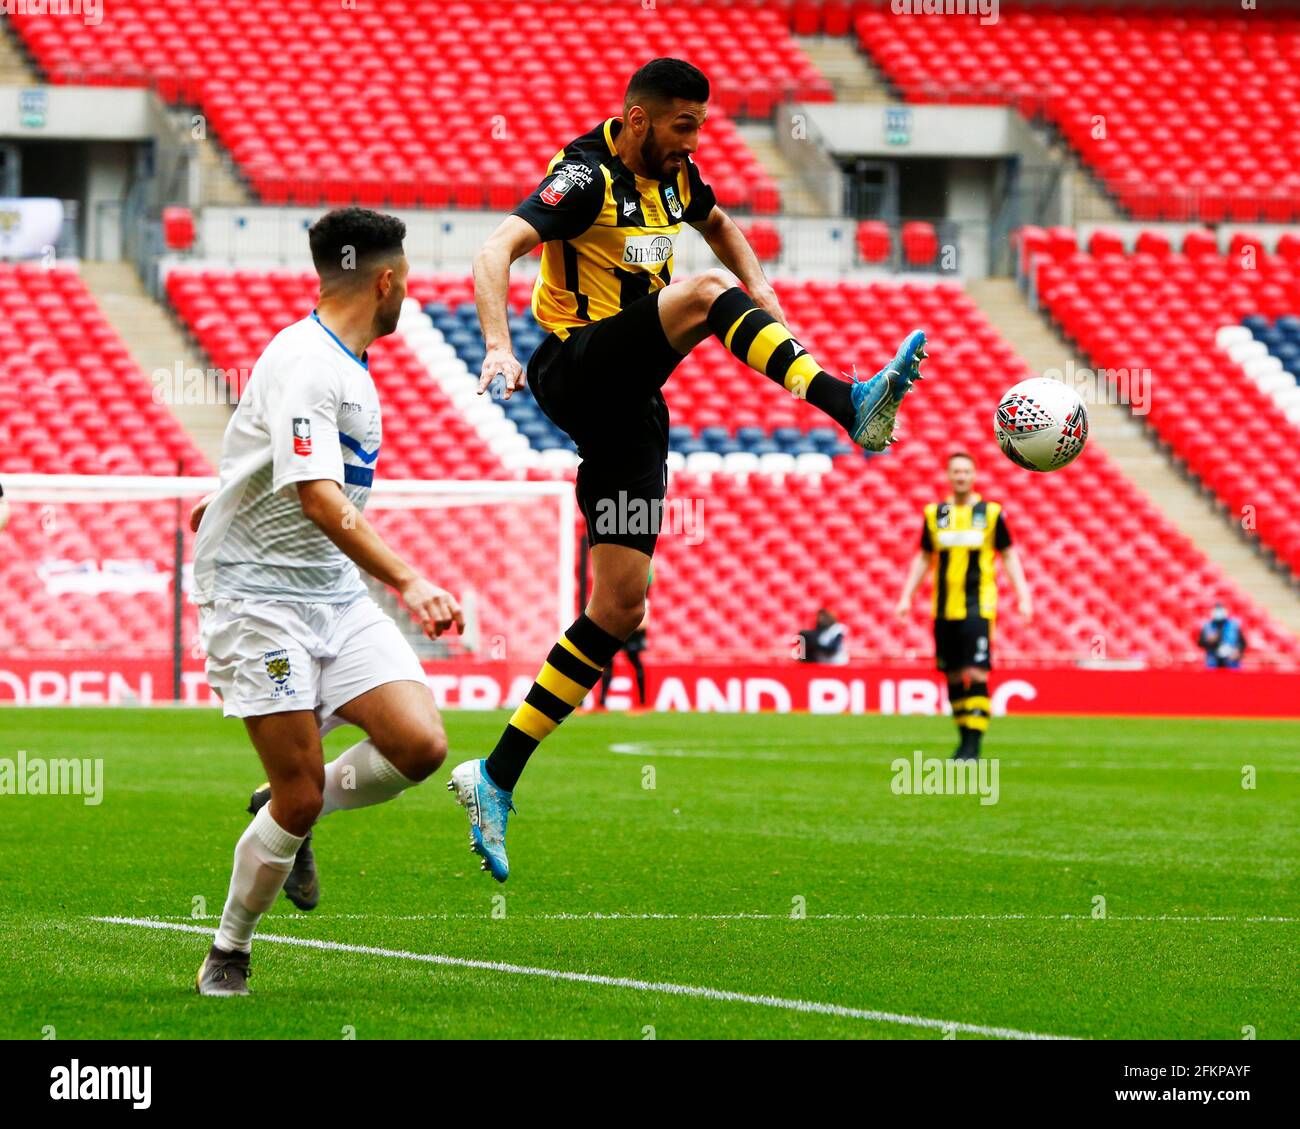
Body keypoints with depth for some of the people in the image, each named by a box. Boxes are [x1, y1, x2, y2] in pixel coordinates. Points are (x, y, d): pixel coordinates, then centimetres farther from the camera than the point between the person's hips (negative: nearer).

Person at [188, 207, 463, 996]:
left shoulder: (345, 366, 11)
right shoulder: (304, 363, -18)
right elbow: (317, 496, -29)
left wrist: (235, 502, 45)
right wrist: (408, 581, -36)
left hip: (336, 595, 8)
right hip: (260, 598, -8)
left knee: (420, 745, -11)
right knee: (299, 795, -10)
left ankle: (296, 814, 16)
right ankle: (230, 952, 12)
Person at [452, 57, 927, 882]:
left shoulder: (672, 175, 12)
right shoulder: (589, 178, -12)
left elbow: (719, 226, 34)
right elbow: (497, 251, -27)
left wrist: (763, 293, 17)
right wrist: (500, 347, -42)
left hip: (629, 405, 8)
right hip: (576, 372, -8)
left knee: (619, 608, 1)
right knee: (704, 292, -29)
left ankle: (495, 780, 6)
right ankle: (854, 407, -48)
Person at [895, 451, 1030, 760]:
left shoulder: (991, 512, 3)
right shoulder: (934, 514, 9)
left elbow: (1009, 556, 8)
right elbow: (923, 559, 17)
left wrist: (1023, 597, 1)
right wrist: (906, 596, 10)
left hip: (978, 606, -3)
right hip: (944, 607, 3)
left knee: (976, 673, -13)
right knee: (954, 675, 7)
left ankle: (974, 743, -13)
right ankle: (964, 738, 18)